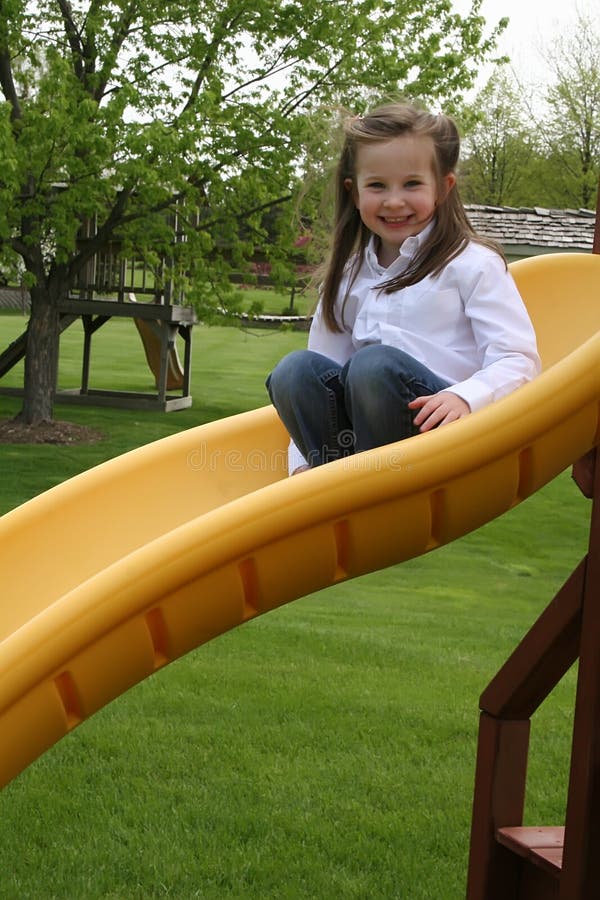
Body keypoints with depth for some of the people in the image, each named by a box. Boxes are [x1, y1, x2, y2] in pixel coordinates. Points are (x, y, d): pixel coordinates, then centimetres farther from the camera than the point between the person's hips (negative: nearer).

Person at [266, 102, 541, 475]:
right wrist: (303, 462, 4)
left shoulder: (474, 264, 3)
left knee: (374, 363, -32)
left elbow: (519, 361, -6)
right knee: (295, 369, -21)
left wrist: (464, 397, -26)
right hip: (360, 431, 5)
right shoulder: (350, 276, 18)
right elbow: (327, 363, 15)